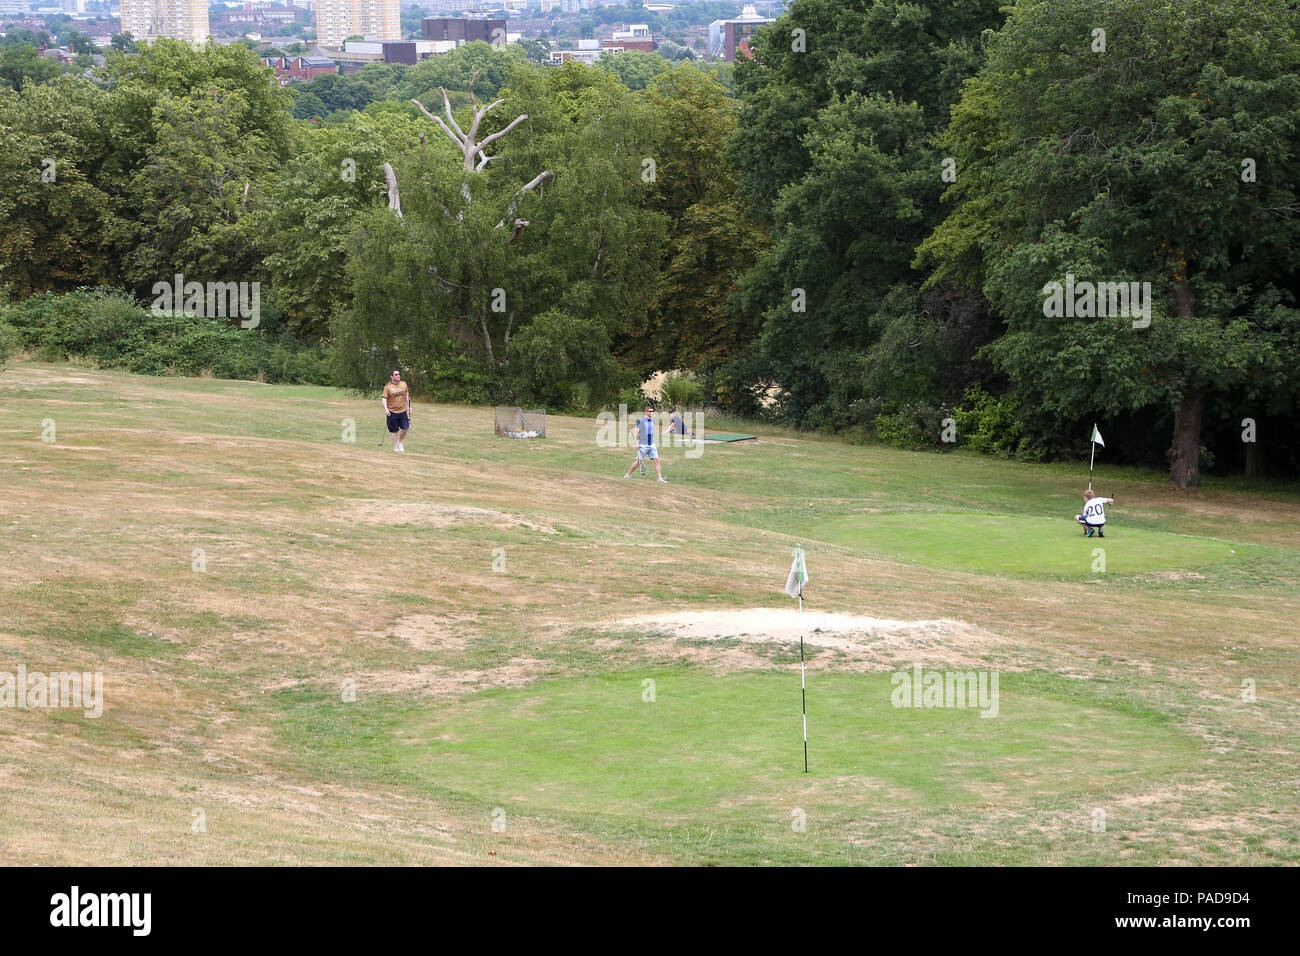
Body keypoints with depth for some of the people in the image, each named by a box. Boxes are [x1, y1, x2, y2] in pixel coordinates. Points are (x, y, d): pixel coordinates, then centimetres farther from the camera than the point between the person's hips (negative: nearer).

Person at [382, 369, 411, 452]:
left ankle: (400, 442, 21)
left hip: (403, 411, 3)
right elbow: (384, 398, -8)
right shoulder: (388, 387, -7)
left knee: (405, 428, -5)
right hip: (392, 412, -3)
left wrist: (409, 406, 15)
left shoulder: (404, 384, 6)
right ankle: (395, 447, 15)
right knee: (394, 431, 3)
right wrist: (386, 408, -22)